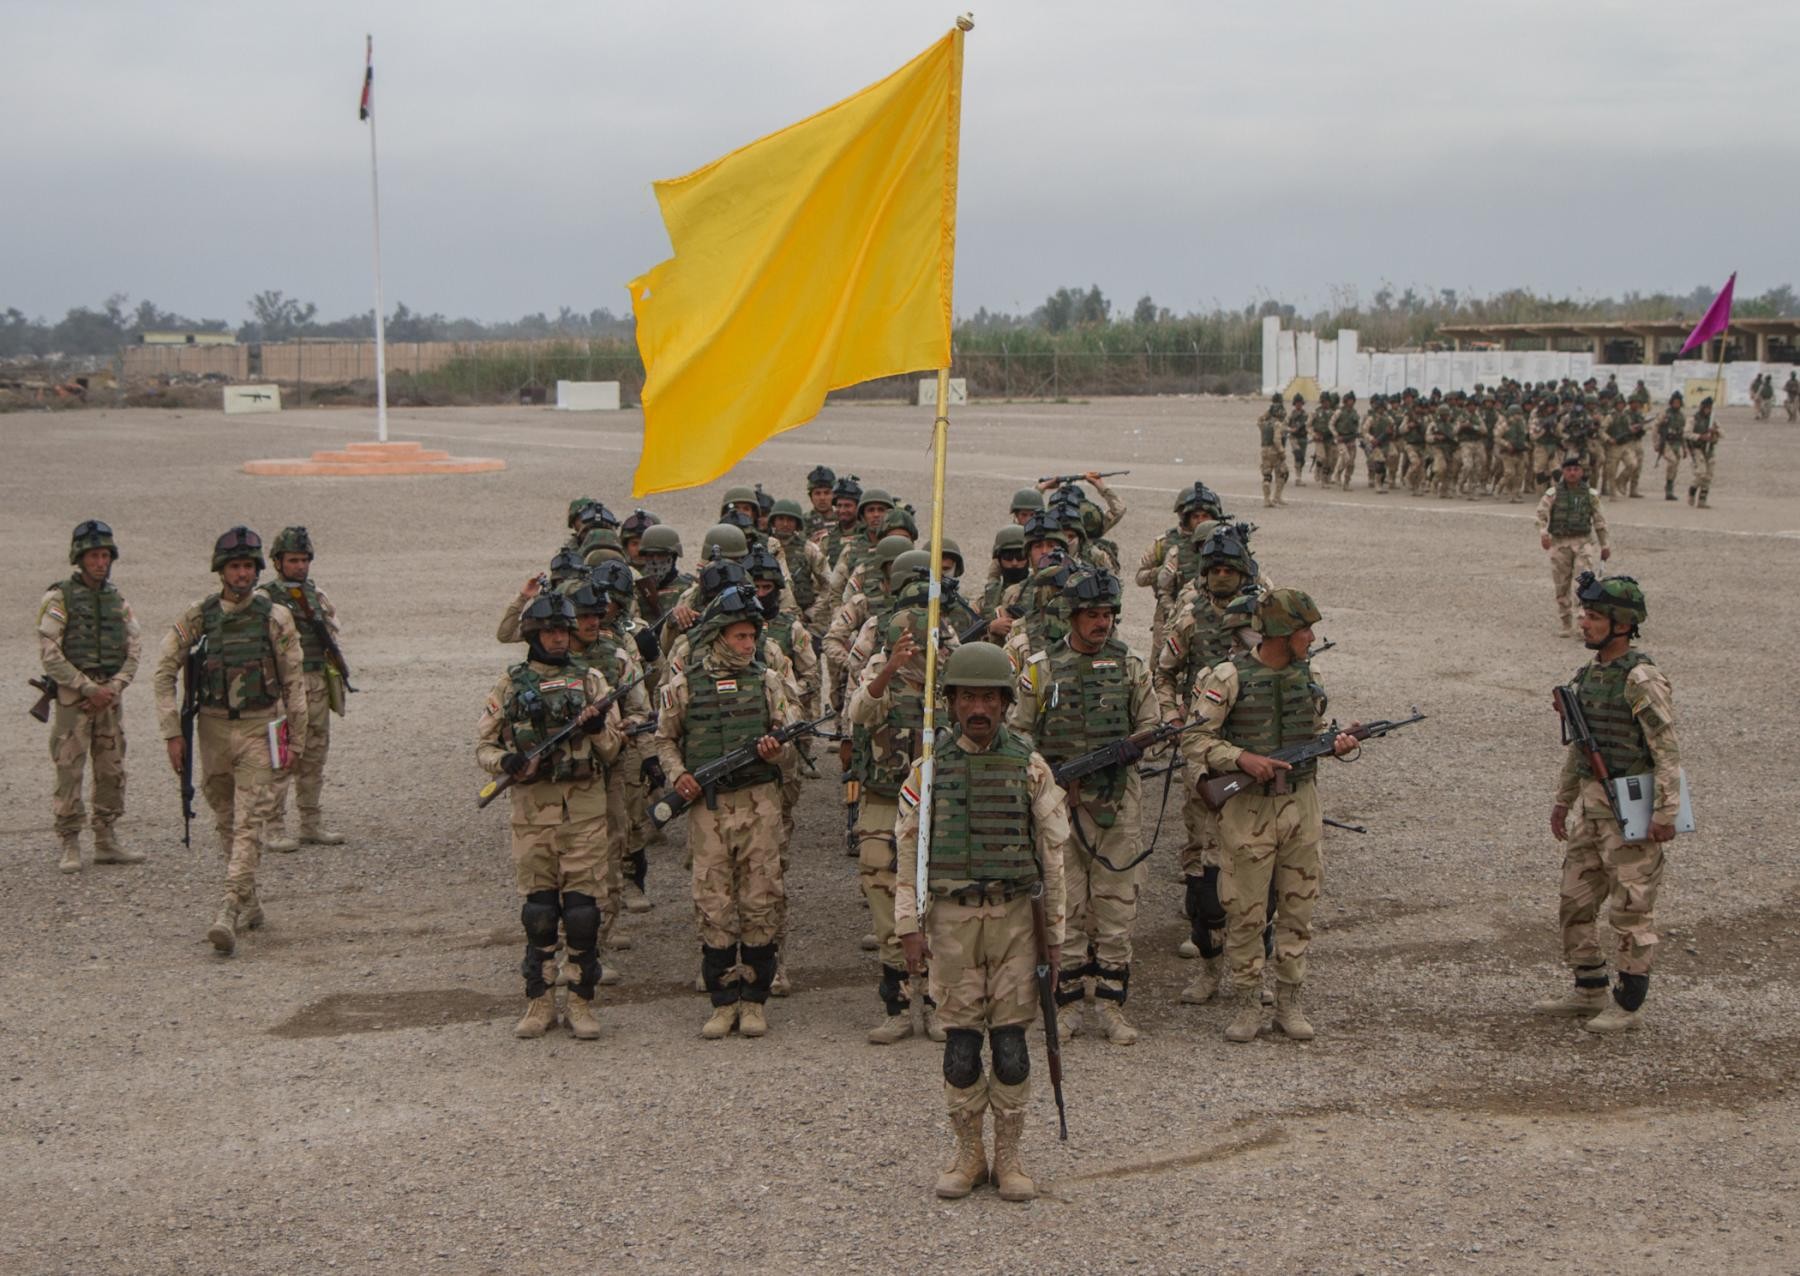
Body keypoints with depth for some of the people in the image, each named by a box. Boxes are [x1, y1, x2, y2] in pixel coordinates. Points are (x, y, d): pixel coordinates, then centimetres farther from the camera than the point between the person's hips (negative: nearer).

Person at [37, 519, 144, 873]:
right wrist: (88, 688, -15)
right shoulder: (59, 598, -6)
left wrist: (114, 688, -7)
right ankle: (70, 847, 1)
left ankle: (106, 842, 17)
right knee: (68, 771, -5)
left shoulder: (116, 598, 11)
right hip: (72, 697, -5)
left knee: (112, 771, 8)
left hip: (110, 695, 5)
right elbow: (49, 654, -12)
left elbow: (134, 648, 8)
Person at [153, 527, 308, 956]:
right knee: (226, 822, 12)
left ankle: (229, 913, -19)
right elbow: (164, 672, 2)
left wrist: (296, 740, 0)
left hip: (260, 730, -3)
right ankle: (249, 904, 27)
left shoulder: (275, 618, -3)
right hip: (213, 728, 3)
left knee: (249, 823, -12)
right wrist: (172, 732, -3)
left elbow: (294, 682, 1)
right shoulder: (197, 617, 0)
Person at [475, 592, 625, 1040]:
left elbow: (612, 749, 7)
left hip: (585, 806, 0)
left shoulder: (590, 680, 7)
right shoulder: (511, 685, 7)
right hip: (531, 806, 0)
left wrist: (597, 728, -15)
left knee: (583, 904, -2)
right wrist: (507, 761, -13)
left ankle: (582, 1002, 7)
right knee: (538, 906, 4)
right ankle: (539, 1001, 14)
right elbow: (483, 745, 8)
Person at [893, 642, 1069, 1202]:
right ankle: (968, 1152, 16)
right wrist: (909, 924, -3)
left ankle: (1008, 1155, 14)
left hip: (1014, 914, 0)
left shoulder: (1030, 767, 1)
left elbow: (1052, 853, 4)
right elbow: (908, 848, 3)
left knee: (1010, 1037, 2)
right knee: (960, 1037, 4)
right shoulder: (930, 767, 2)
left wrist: (1054, 932, 3)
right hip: (952, 917, 0)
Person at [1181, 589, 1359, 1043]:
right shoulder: (1230, 677, -12)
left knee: (1299, 908, 8)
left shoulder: (1305, 675, 6)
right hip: (1250, 806, -5)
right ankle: (1248, 1004, 15)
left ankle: (1290, 1002, 19)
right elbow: (1194, 740, -10)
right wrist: (1243, 758, -23)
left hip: (1301, 803, 5)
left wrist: (1336, 743, -3)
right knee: (1246, 912, 2)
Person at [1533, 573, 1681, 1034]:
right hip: (1591, 803, 9)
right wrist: (1562, 799, 22)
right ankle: (1589, 991, 26)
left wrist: (1666, 813, -21)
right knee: (1576, 900, 13)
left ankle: (1628, 1005, 10)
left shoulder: (1642, 680, -16)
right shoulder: (1589, 674, 10)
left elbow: (1667, 750, -18)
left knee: (1630, 910, 0)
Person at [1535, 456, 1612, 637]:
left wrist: (1604, 545, 15)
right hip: (1559, 542, 0)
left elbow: (1599, 520, 12)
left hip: (1583, 542, 0)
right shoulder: (1553, 493, 1)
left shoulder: (1590, 494, 5)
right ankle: (1567, 625, 16)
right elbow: (1542, 513, -9)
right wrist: (1543, 532, -27)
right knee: (1561, 586, 5)